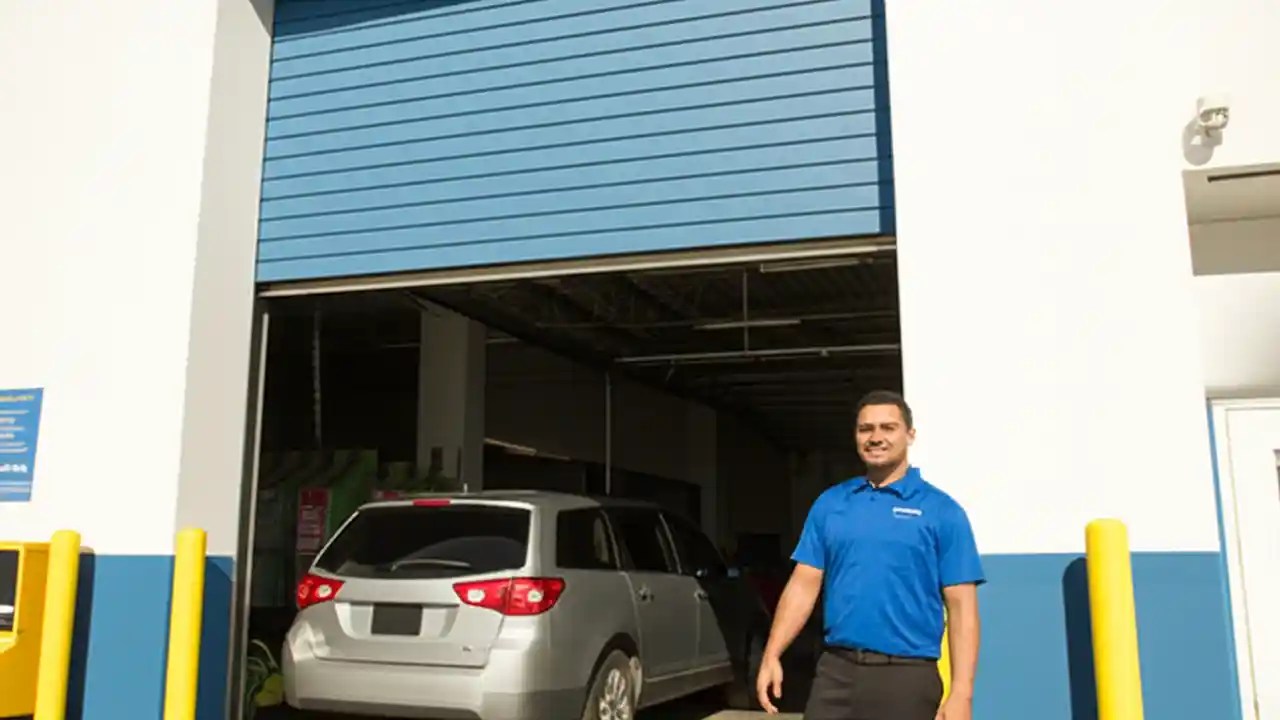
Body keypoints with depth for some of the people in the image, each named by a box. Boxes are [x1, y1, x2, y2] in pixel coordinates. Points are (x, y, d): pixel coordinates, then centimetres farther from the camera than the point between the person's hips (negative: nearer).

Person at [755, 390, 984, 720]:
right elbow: (804, 585, 7)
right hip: (836, 672, 3)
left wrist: (961, 693, -12)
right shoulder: (829, 504, 8)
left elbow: (961, 606, -5)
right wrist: (772, 655, -2)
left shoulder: (941, 511, -2)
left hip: (907, 677, -2)